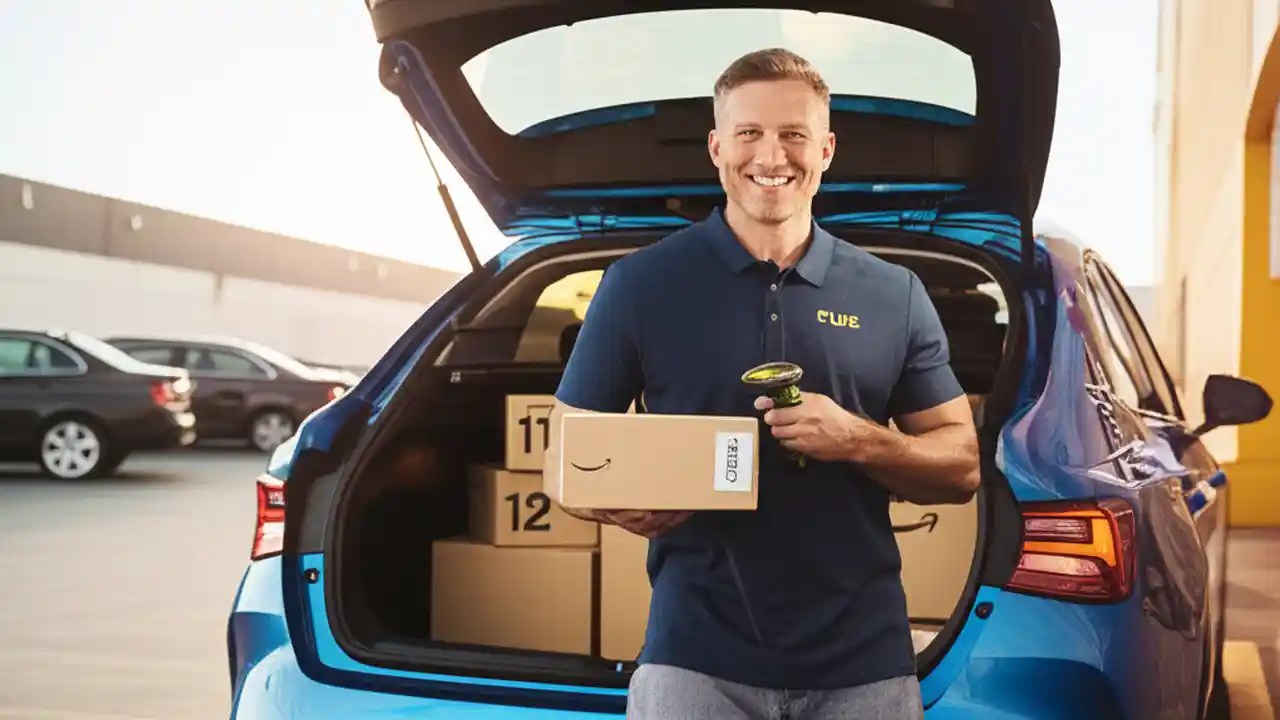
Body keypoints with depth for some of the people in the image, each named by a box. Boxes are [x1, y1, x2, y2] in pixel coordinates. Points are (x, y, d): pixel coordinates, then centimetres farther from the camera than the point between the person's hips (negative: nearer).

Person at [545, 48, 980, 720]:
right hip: (696, 655, -2)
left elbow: (962, 465, 9)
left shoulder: (894, 295, 6)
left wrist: (860, 441, -11)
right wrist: (624, 504, -18)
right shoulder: (640, 285, 1)